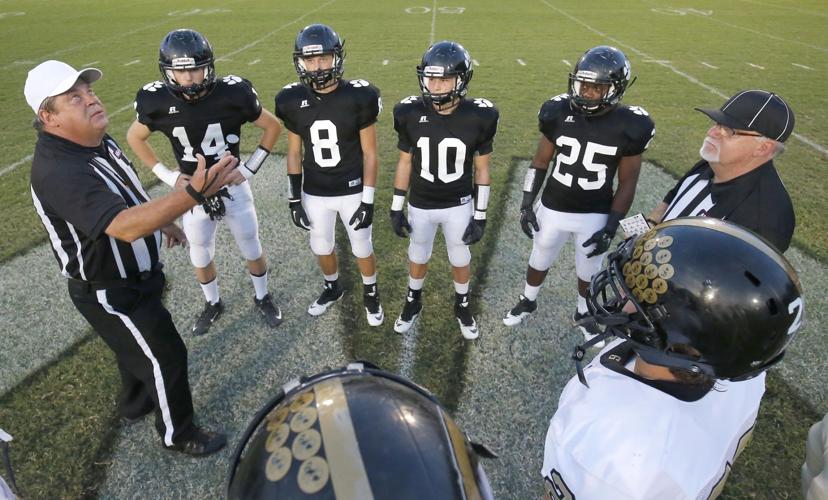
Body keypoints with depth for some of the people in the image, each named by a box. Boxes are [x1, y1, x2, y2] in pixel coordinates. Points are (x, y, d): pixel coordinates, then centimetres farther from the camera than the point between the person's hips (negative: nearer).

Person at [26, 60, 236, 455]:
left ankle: (135, 403, 56)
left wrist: (161, 220, 20)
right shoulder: (59, 172, -34)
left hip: (135, 276, 9)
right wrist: (194, 194, -60)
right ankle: (177, 433, 30)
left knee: (137, 346, 29)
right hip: (110, 295, -9)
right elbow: (126, 226, -49)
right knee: (165, 356, 5)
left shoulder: (96, 140, -3)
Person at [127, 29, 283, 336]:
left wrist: (250, 168, -9)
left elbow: (272, 126, -5)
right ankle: (212, 304, 42)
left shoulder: (232, 94, -19)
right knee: (201, 258, 16)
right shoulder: (158, 102, -13)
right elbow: (134, 138, 6)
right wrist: (166, 175, -4)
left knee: (252, 251, 13)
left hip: (234, 188, -1)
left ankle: (262, 298, 39)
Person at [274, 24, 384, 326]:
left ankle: (371, 294, 40)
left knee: (362, 248, 12)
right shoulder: (293, 101, -7)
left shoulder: (358, 97, -15)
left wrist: (368, 201, -11)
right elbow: (294, 153, 3)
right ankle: (333, 288, 48)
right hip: (315, 193, 3)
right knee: (321, 247, 19)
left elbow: (369, 153, -9)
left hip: (352, 190, -3)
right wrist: (294, 198, 3)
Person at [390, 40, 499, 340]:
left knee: (460, 260, 18)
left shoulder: (478, 117, -16)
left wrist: (480, 216, -6)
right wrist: (396, 208, 0)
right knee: (418, 257, 20)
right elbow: (405, 163, -2)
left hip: (459, 205, -1)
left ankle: (462, 305, 44)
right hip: (421, 205, 1)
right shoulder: (410, 113, -13)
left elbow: (482, 170, -6)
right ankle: (413, 301, 46)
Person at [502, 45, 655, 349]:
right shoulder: (559, 113, -12)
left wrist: (611, 228, -11)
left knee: (588, 271, 18)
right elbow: (540, 162, -1)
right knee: (539, 262, 20)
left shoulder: (628, 126, -14)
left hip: (596, 215, -1)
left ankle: (583, 314, 46)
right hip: (553, 209, 1)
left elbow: (627, 182, -6)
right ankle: (528, 302, 48)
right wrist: (526, 204, -2)